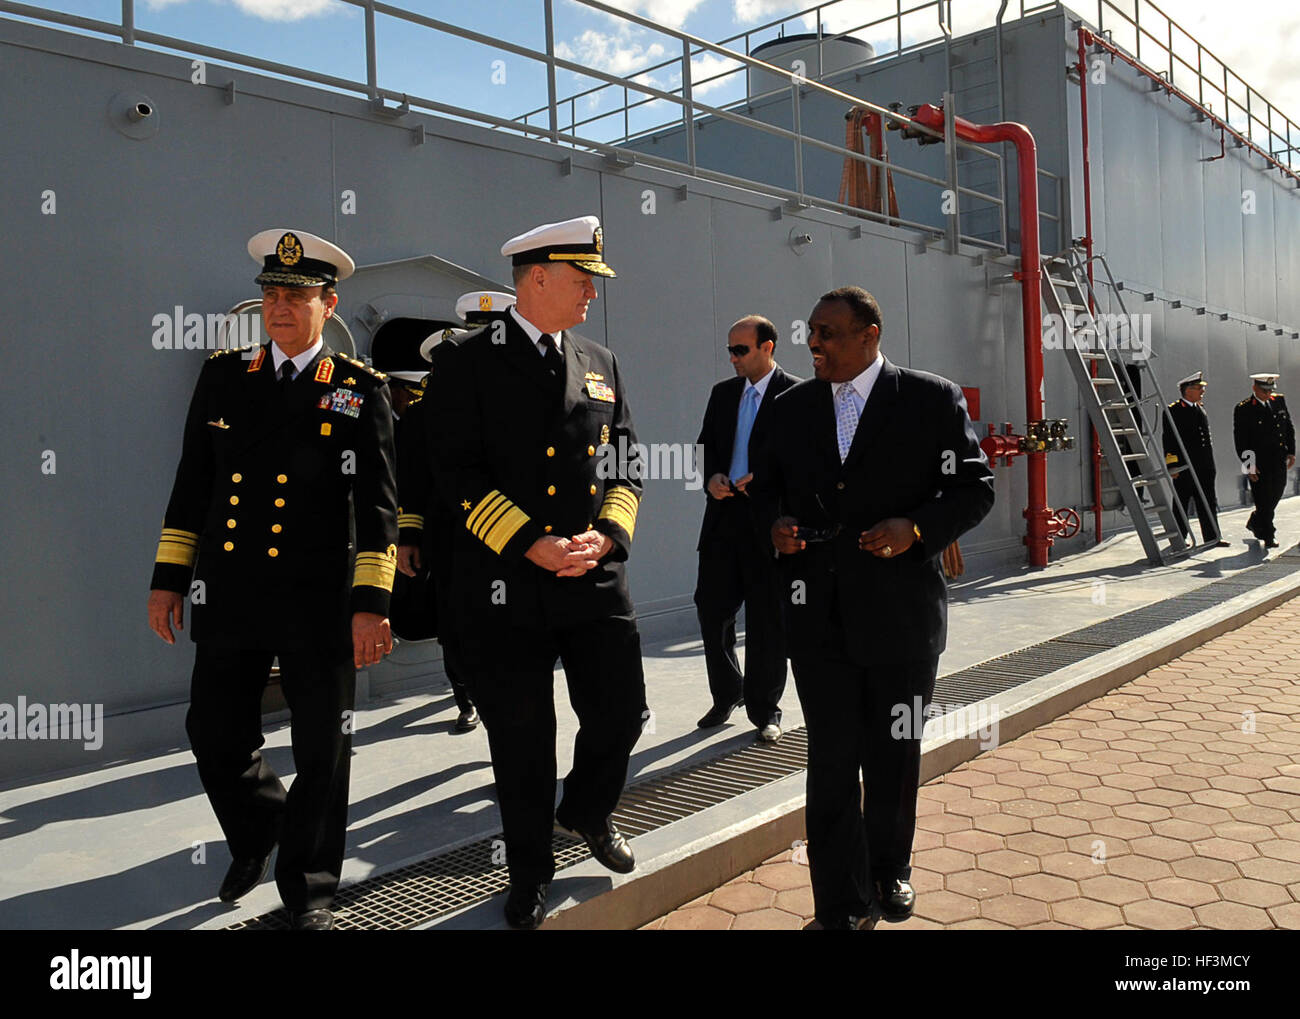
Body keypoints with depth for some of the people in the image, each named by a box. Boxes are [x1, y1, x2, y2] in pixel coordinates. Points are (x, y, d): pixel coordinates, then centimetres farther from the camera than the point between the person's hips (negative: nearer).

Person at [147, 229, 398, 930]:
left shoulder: (360, 390, -1)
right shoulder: (222, 376, 8)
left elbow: (377, 505, -4)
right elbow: (191, 486, 13)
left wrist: (371, 604, -11)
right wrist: (168, 578, 9)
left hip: (317, 600, -3)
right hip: (227, 596, 3)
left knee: (322, 752, 4)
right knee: (215, 737, 12)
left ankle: (308, 888, 25)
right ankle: (255, 839, 43)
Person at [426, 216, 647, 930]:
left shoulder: (600, 365, 12)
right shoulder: (469, 363, -4)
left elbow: (626, 463, 11)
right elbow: (458, 472, -10)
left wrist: (607, 534, -7)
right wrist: (531, 545, -17)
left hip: (595, 578, 4)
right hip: (504, 586, -4)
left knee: (620, 714, 9)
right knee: (520, 736, 7)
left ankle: (587, 811, 41)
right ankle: (530, 870, 29)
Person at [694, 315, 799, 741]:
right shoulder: (723, 393, 13)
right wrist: (712, 478, -1)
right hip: (724, 515, 5)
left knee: (767, 619, 3)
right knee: (711, 607, 7)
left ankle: (764, 709, 19)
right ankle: (727, 695, 28)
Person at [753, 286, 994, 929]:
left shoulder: (933, 400, -2)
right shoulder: (791, 408, 8)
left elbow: (974, 488, -1)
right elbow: (767, 485, 17)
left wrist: (916, 529, -17)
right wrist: (776, 524, -5)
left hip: (901, 612, -1)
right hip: (817, 616, 2)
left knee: (894, 757, 15)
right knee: (830, 762, 4)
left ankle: (889, 870, 41)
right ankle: (845, 908, 17)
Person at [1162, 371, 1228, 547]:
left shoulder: (1200, 408, 14)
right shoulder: (1173, 411, -9)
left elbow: (1206, 437, 21)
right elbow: (1169, 440, -12)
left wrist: (1209, 463, 20)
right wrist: (1172, 466, -16)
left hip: (1204, 467, 7)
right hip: (1184, 467, -7)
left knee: (1208, 502, 9)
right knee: (1182, 503, 3)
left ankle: (1212, 537, 15)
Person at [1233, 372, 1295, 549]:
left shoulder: (1279, 401, 9)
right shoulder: (1243, 409, -9)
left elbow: (1289, 427, 17)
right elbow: (1240, 440, -10)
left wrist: (1291, 452, 10)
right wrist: (1249, 465, -15)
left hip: (1279, 460, 6)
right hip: (1259, 462, -6)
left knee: (1276, 494, 12)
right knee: (1263, 499, -2)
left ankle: (1255, 523, 33)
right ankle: (1268, 536, 8)